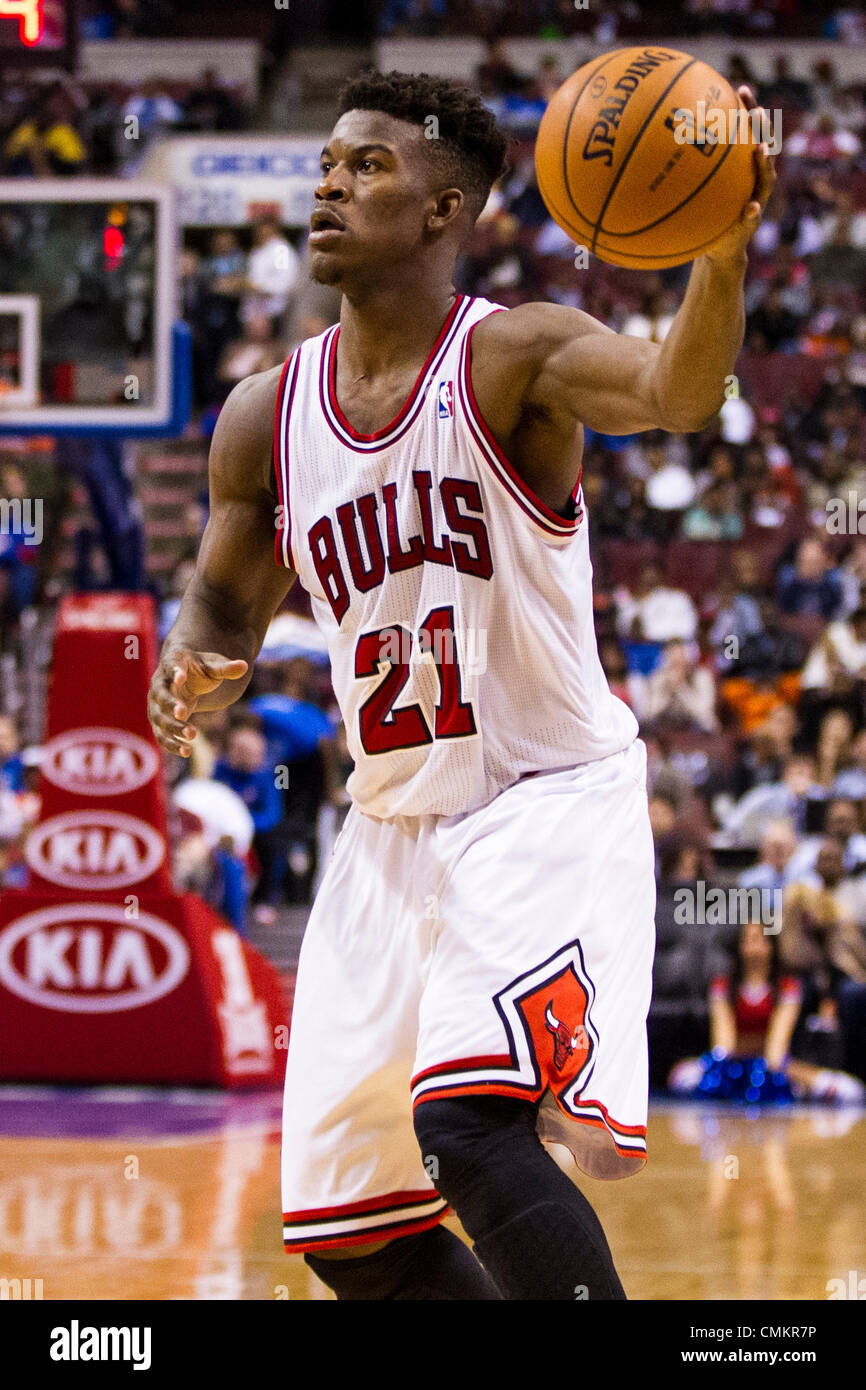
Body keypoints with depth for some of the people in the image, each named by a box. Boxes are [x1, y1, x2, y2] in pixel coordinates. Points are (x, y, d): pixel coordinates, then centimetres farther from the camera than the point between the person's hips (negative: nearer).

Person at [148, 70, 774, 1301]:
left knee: (470, 1120, -29)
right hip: (391, 830, 7)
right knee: (347, 1232, 9)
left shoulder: (514, 357, -12)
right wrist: (195, 672, -8)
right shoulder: (267, 415, 4)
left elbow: (678, 391, -32)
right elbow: (225, 602, 16)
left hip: (550, 804, -7)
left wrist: (722, 255, -53)